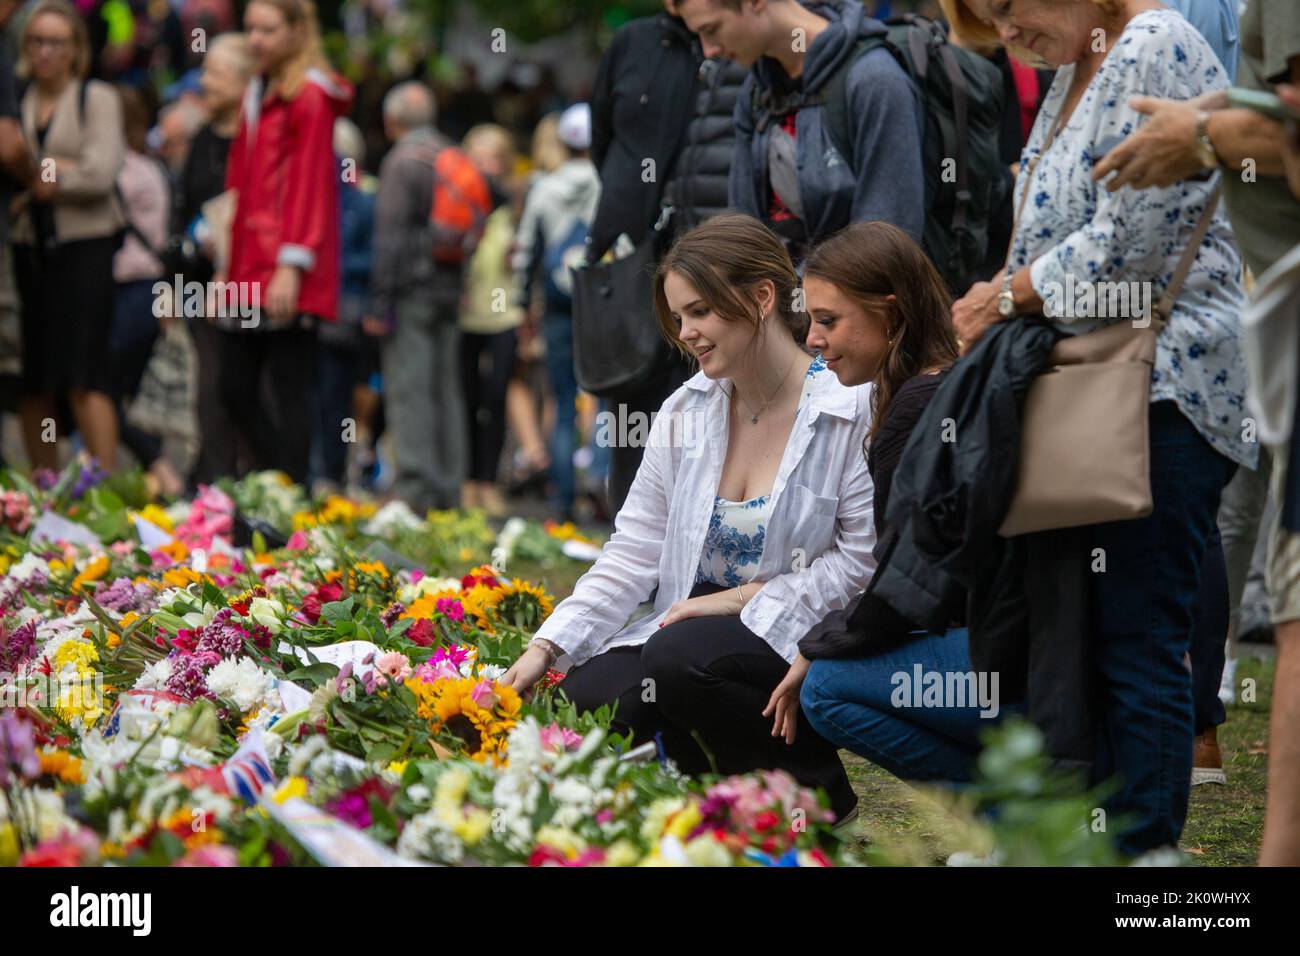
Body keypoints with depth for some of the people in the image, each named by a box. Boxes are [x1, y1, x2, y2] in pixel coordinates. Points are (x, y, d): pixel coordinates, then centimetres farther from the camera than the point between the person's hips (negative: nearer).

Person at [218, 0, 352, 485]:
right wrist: (228, 267, 19)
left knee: (288, 390, -5)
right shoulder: (257, 94, 19)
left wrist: (291, 267, -18)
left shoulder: (310, 97, -6)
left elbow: (308, 185, -12)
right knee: (235, 388, 7)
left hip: (285, 279, -9)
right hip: (248, 272, 9)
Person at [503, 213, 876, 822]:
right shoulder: (685, 413, 7)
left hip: (804, 636, -5)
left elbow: (865, 559, -15)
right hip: (698, 624, 6)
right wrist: (546, 646, -5)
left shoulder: (852, 410, -12)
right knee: (583, 700, -19)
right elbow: (633, 554, 5)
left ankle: (808, 787, -9)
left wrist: (747, 597, -14)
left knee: (680, 660, -32)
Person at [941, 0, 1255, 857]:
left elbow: (1130, 241, -18)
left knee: (1140, 641, -8)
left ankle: (1140, 851, -4)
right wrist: (1004, 299, 4)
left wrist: (1009, 296, -8)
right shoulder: (1076, 73, 18)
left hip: (1167, 384, -10)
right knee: (1099, 631, 11)